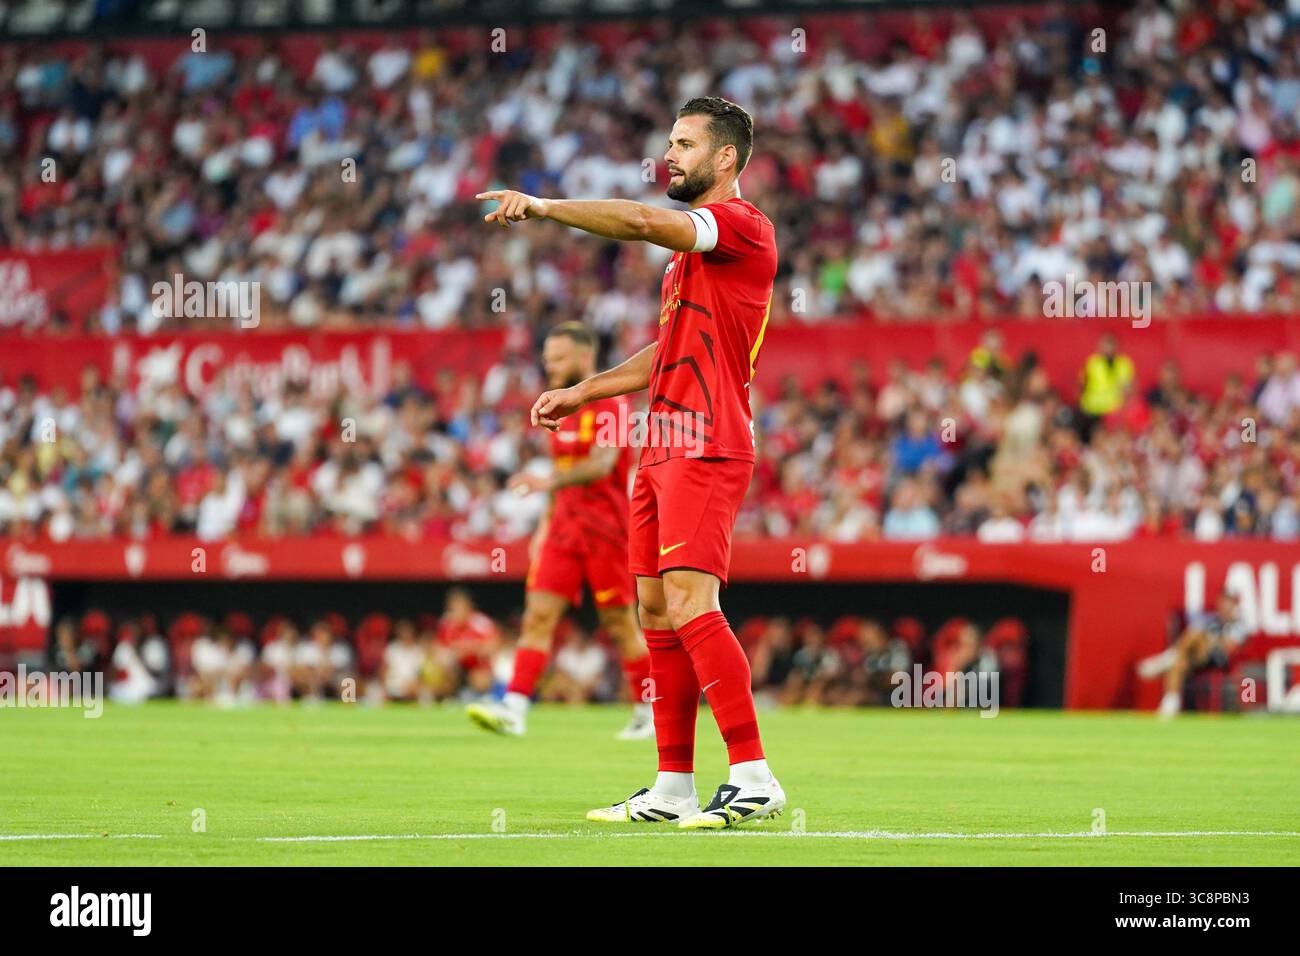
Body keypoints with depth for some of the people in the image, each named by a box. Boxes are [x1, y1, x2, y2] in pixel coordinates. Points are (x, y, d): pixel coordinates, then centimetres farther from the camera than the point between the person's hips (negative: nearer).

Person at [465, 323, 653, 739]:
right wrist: (546, 523, 21)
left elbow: (602, 463, -27)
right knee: (538, 614, -6)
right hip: (564, 528, 7)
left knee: (621, 623, 2)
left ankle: (648, 713, 16)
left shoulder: (611, 404, -12)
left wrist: (549, 481, -40)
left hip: (605, 529, -7)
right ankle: (513, 709, -14)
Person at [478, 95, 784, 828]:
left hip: (706, 450, -10)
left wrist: (542, 207, -17)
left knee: (689, 601, -19)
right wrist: (583, 392, 28)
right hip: (665, 446, 10)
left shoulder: (742, 225, -8)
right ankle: (674, 789, 10)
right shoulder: (692, 244, 22)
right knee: (656, 611, 7)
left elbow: (641, 222, -24)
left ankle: (754, 776, -21)